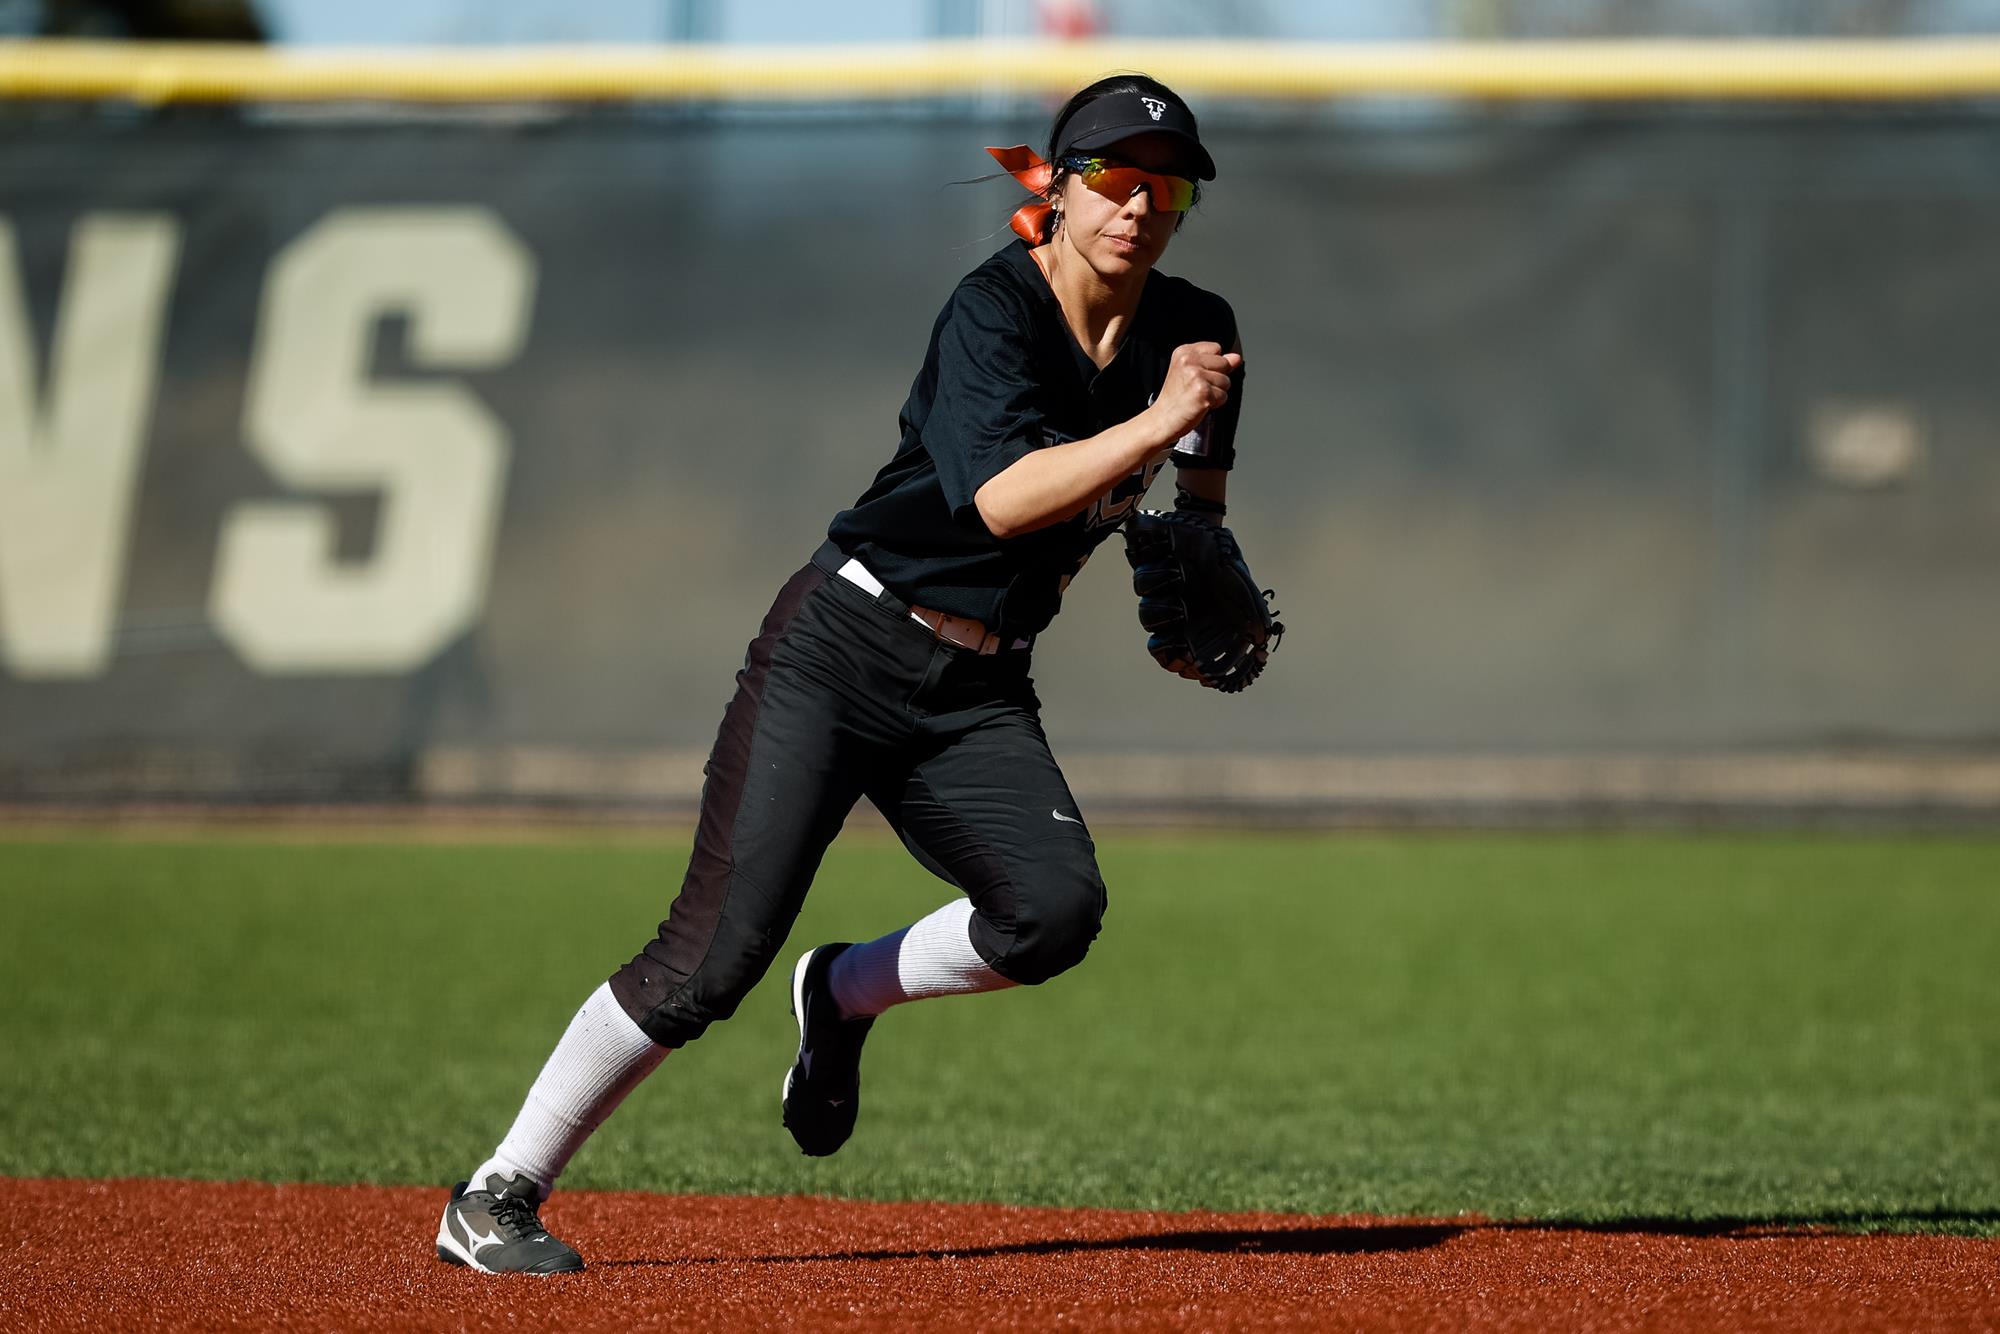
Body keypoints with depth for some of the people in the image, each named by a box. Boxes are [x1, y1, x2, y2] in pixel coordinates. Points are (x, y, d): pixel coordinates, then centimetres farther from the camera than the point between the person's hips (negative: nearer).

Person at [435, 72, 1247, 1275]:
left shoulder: (1192, 329, 4)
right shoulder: (995, 309, -15)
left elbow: (1201, 486, 25)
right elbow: (999, 499, -29)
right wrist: (1154, 420, -31)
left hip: (979, 697, 5)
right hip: (841, 654, -5)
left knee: (1058, 907, -22)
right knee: (718, 954, -14)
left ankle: (844, 996, 8)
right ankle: (497, 1198, -3)